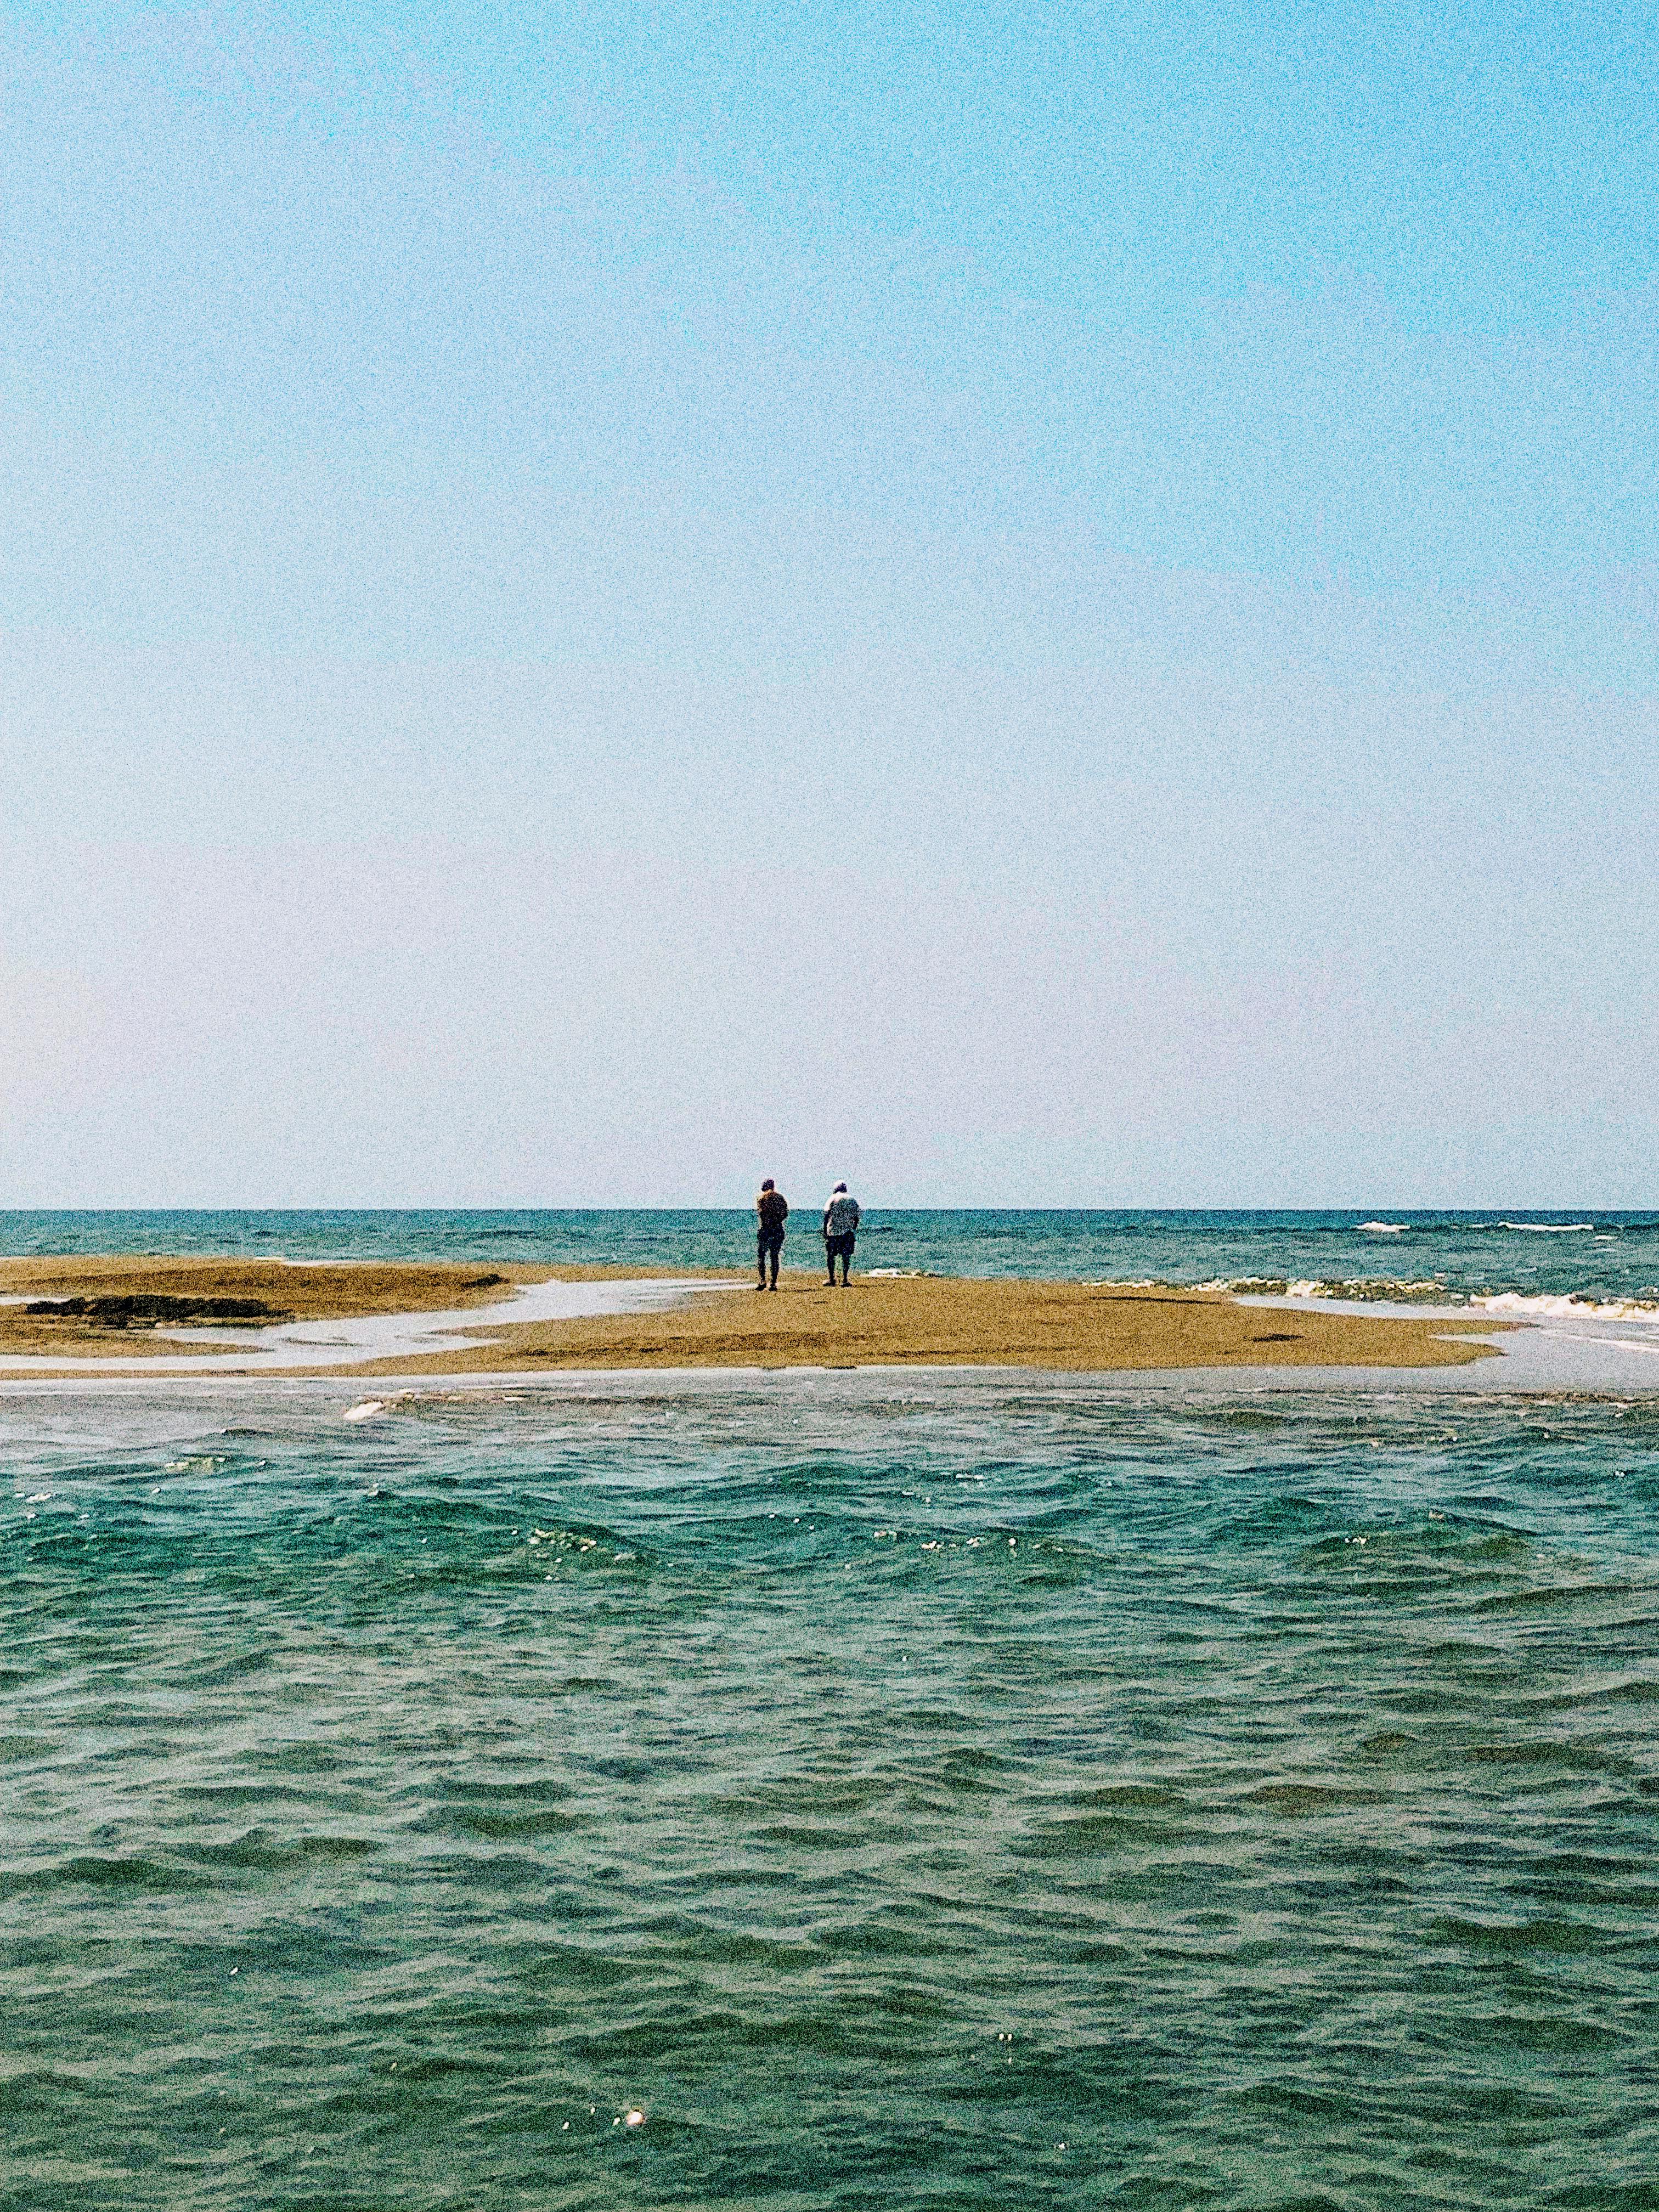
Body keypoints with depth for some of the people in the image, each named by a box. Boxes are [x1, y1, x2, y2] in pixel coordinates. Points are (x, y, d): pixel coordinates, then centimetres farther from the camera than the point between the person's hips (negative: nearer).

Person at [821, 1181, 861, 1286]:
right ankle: (844, 1280, -1)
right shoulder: (852, 1200, 8)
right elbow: (856, 1218, 8)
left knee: (830, 1256, 7)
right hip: (847, 1233, 2)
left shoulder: (833, 1199, 1)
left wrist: (825, 1231, -1)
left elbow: (826, 1216, -5)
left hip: (833, 1231, -2)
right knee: (846, 1257, 4)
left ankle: (832, 1280, 3)